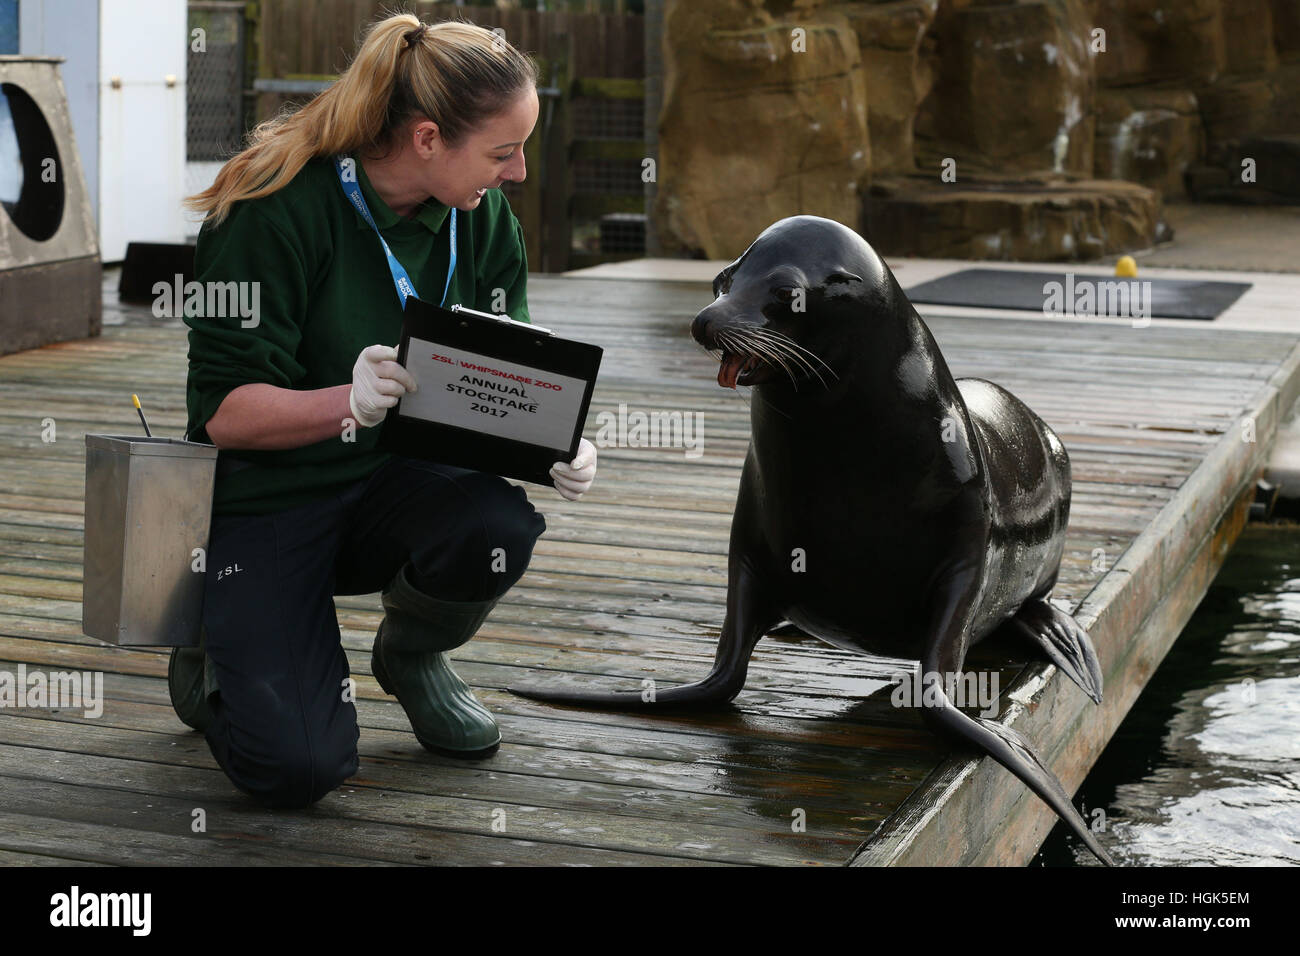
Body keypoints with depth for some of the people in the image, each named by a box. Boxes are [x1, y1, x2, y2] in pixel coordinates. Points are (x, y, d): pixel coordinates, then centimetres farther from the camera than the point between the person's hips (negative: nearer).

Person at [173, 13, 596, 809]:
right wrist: (351, 401, -40)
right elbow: (225, 411, -21)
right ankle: (219, 660, 16)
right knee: (299, 766, -21)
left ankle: (412, 653, 5)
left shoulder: (483, 218, -3)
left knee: (500, 529, -30)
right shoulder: (278, 212, -20)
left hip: (396, 480, 5)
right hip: (263, 502, -5)